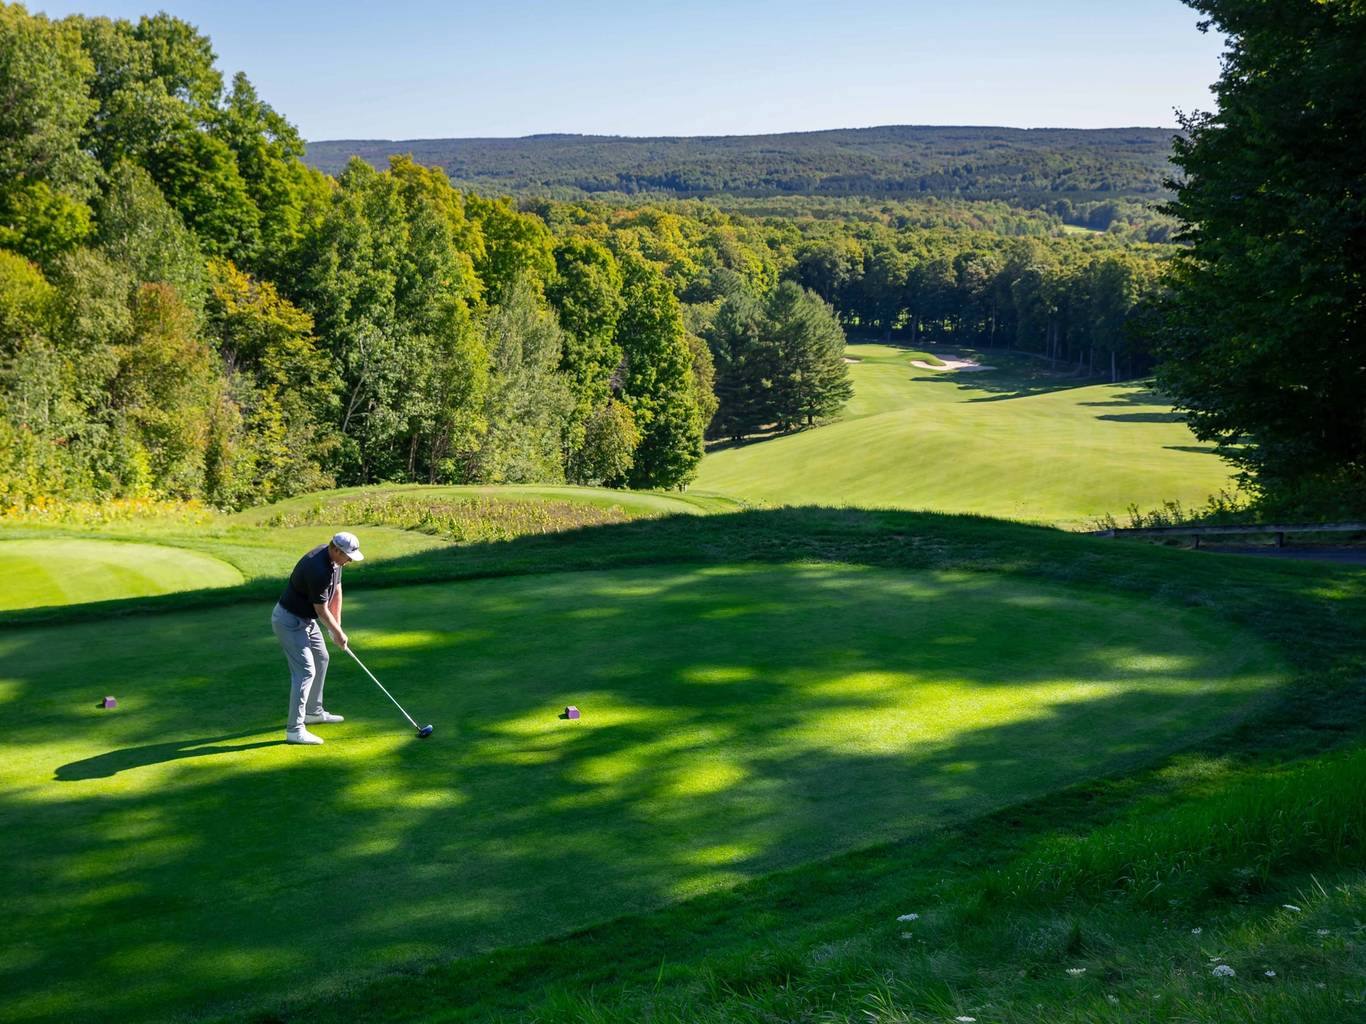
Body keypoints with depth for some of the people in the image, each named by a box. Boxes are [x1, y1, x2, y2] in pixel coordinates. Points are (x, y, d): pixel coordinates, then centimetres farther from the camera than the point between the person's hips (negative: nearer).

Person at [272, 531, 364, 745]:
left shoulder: (334, 558, -3)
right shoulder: (317, 570, -32)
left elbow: (336, 591, 7)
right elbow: (322, 610, -22)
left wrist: (337, 626, 6)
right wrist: (338, 633, -7)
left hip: (306, 618, 10)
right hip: (290, 621, -10)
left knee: (321, 659, 22)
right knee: (305, 670, -15)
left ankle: (314, 712, 36)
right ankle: (294, 729, -15)